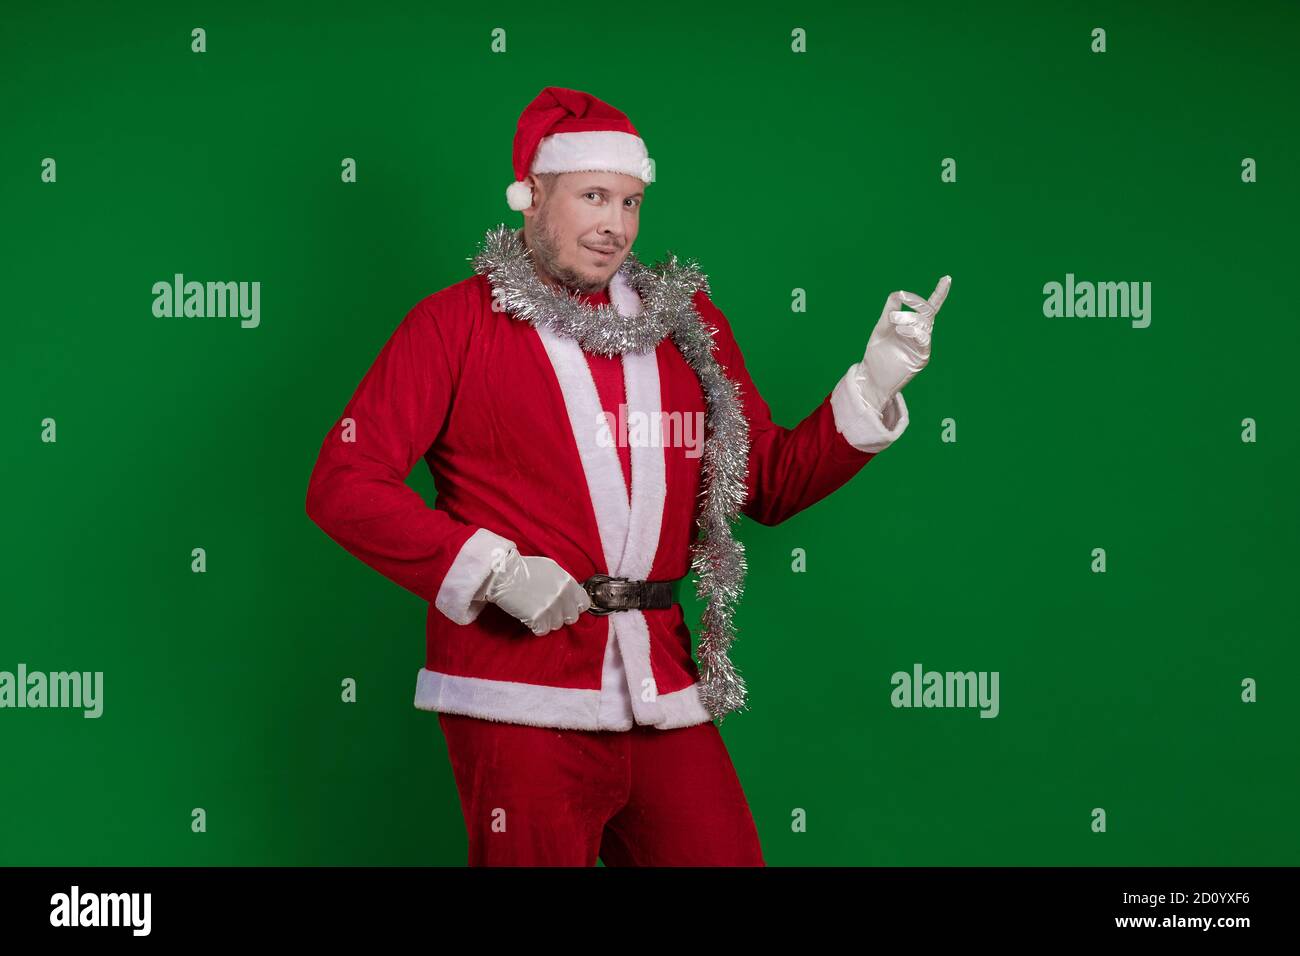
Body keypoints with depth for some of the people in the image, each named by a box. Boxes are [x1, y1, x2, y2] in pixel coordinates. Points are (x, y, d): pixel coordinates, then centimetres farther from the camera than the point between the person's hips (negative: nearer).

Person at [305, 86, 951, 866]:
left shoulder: (687, 322, 14)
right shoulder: (455, 323, 0)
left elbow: (769, 482, 16)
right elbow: (342, 484, -6)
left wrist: (872, 387, 2)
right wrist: (492, 569, -15)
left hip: (665, 691, 5)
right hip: (523, 700, -4)